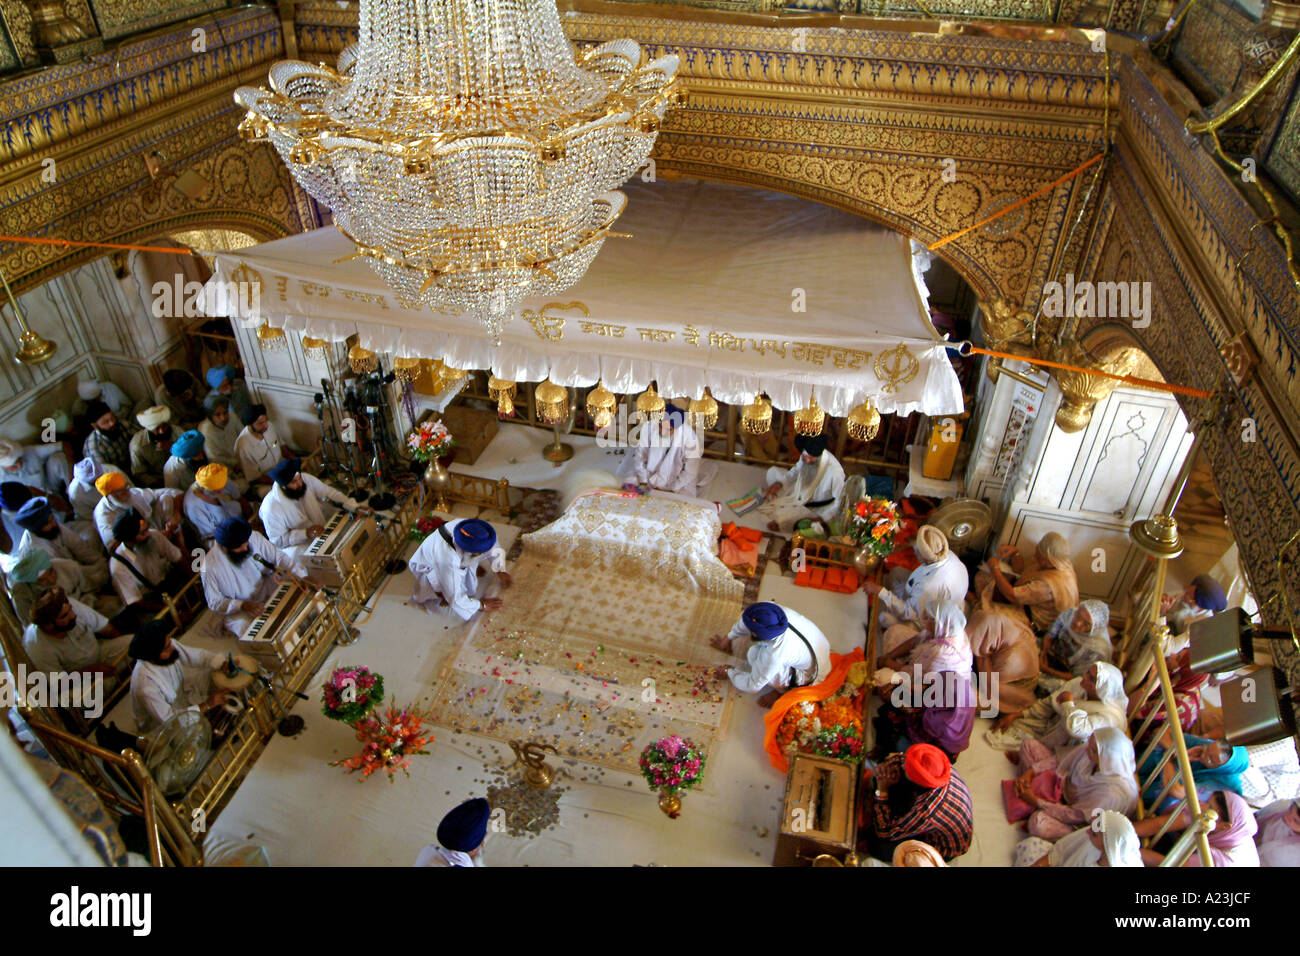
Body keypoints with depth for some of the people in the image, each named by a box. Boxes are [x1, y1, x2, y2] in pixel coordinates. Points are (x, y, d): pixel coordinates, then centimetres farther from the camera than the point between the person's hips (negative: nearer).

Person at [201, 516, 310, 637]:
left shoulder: (254, 537, -16)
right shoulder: (209, 567, -23)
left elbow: (279, 556, -11)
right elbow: (214, 602, -14)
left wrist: (302, 576, -24)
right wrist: (242, 605, -29)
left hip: (266, 588, 4)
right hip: (237, 608, -4)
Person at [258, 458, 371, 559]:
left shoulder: (306, 479, -14)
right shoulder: (270, 508, -25)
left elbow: (330, 492, -6)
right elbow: (278, 541, -17)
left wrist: (355, 507, -20)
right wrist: (306, 533, -30)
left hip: (322, 529, 6)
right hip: (298, 545, -6)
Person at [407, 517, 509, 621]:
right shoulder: (448, 561, -47)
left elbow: (494, 546, -8)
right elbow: (455, 600, -35)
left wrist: (500, 572, -5)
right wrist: (482, 605, -22)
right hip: (429, 568, -6)